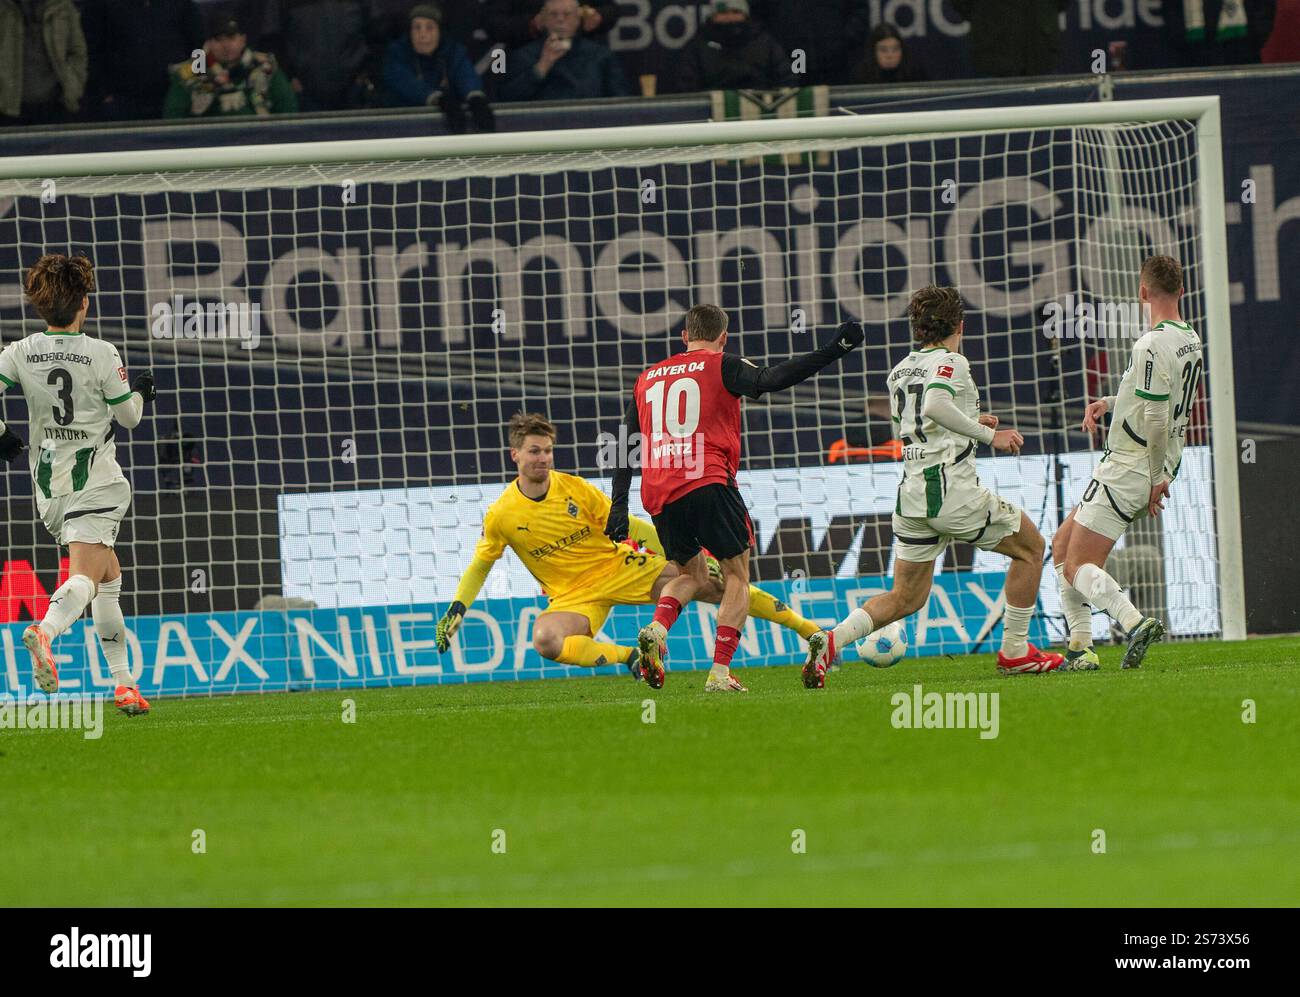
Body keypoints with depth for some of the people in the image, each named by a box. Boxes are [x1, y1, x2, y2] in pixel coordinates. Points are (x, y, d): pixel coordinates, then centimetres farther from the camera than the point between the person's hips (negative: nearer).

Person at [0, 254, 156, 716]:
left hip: (48, 486, 5)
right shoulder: (101, 354, -8)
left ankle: (123, 682, 17)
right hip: (94, 482, -5)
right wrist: (141, 390, 23)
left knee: (109, 576, 18)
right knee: (84, 577, -17)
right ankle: (45, 631, -49)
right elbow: (129, 417, 1)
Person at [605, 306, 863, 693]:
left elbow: (626, 446, 18)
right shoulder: (721, 366, 5)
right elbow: (770, 380, -13)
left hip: (657, 497, 5)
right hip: (708, 484, -5)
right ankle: (720, 672, -7)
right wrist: (833, 350, -16)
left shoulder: (648, 378, 20)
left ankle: (656, 628, -6)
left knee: (692, 575, 23)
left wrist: (619, 505, 19)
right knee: (737, 576, 8)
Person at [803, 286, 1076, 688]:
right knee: (1031, 547, 14)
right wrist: (989, 435, -20)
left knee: (905, 597, 14)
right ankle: (1014, 651, 13)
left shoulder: (898, 372, 15)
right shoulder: (950, 362, -7)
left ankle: (832, 640, -9)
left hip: (911, 494, 7)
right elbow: (935, 405, -27)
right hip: (953, 490, -7)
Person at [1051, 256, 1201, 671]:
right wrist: (1109, 402, 11)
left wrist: (1155, 481, -15)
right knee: (1062, 544, 19)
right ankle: (1080, 645, 13)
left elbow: (1157, 422, -24)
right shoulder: (1190, 340, 9)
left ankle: (1134, 622, -28)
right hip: (1155, 471, 10)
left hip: (1128, 468, -10)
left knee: (1077, 568, -7)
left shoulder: (1152, 346, -21)